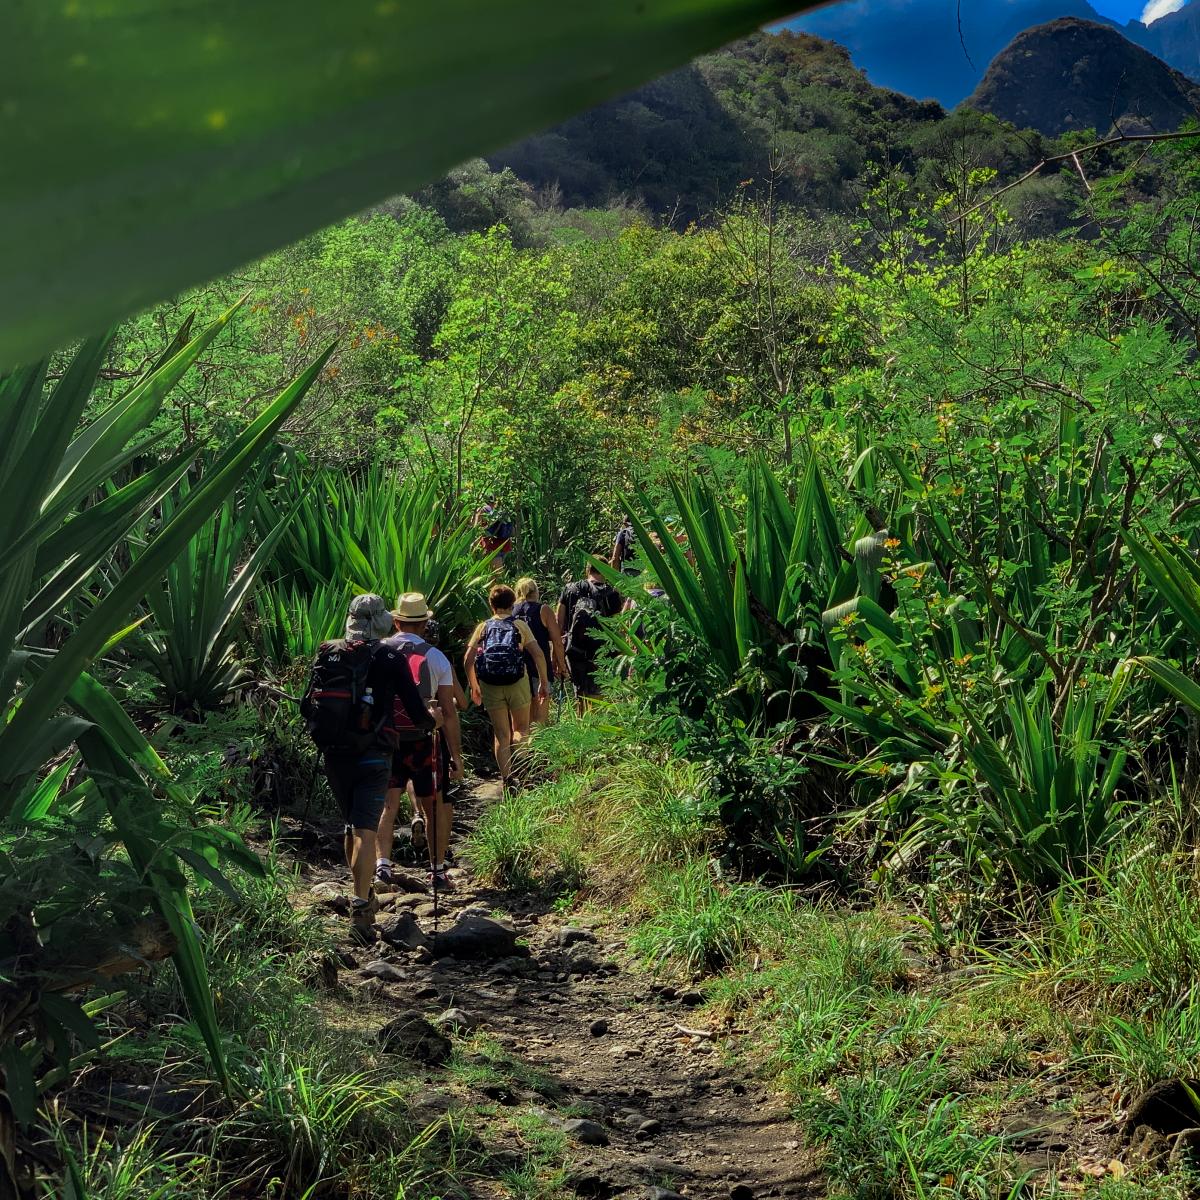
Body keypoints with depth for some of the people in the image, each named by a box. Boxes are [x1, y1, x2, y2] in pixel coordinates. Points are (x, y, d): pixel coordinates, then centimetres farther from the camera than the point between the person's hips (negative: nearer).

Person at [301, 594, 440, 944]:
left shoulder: (327, 654, 4)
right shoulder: (390, 659, -7)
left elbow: (306, 707, 11)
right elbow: (418, 715, -6)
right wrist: (433, 719, 17)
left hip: (333, 755, 4)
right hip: (372, 757, -4)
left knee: (351, 826, 19)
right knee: (365, 831, -5)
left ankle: (364, 896, 33)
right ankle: (360, 909, -15)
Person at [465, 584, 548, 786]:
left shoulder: (483, 627, 8)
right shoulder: (520, 625, 4)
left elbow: (468, 660, 3)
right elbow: (538, 654, -5)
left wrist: (474, 686, 14)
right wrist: (544, 682, 3)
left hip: (490, 686, 1)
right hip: (517, 683, -1)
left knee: (501, 734, 10)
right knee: (521, 729, 14)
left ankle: (507, 779, 6)